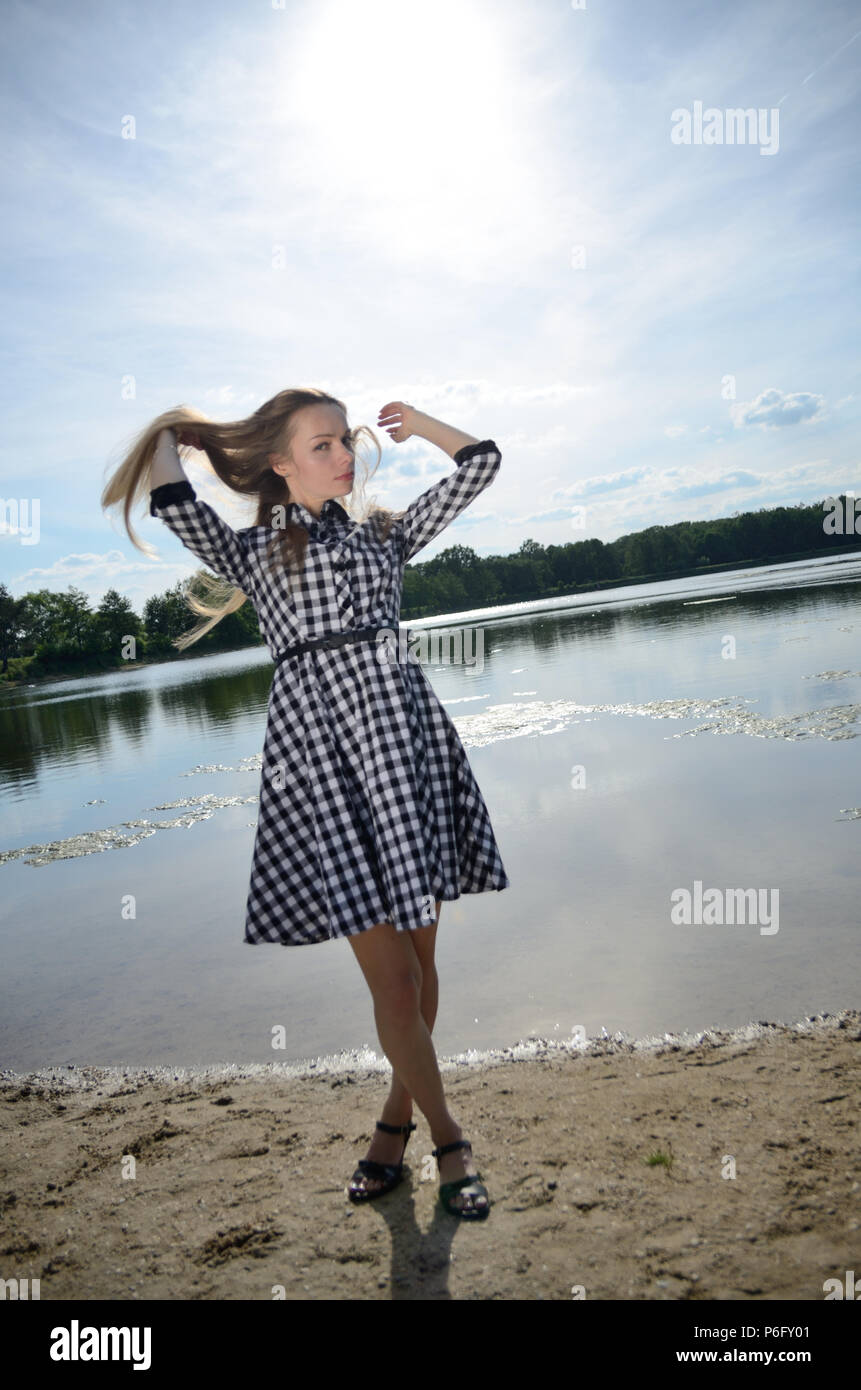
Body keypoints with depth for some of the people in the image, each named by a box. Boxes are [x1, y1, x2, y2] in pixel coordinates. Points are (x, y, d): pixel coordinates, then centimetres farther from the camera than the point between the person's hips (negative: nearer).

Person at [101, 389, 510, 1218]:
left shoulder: (384, 531, 18)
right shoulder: (252, 551, 12)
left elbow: (481, 463, 20)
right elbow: (172, 503, -4)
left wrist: (411, 419, 25)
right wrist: (174, 428, 13)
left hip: (405, 735, 3)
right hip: (320, 751, -3)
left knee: (419, 959, 9)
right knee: (392, 977, -4)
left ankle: (396, 1119, 31)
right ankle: (447, 1141, 18)